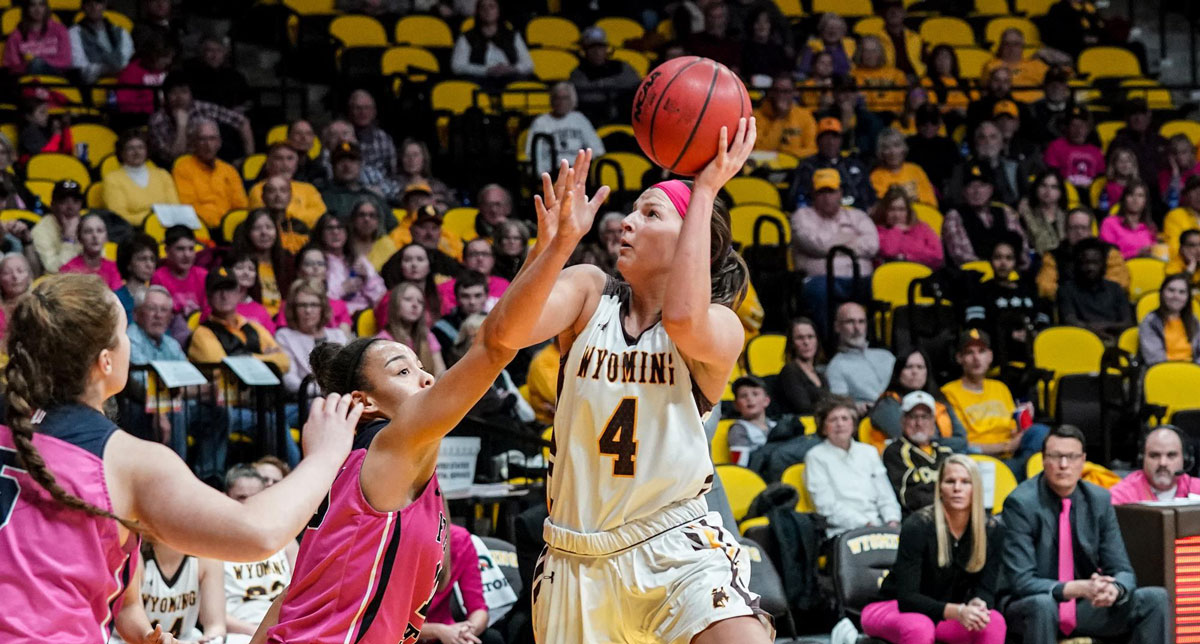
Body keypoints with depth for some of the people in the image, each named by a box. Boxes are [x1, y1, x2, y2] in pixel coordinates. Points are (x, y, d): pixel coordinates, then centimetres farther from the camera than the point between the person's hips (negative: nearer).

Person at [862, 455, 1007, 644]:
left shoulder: (992, 531, -7)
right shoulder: (916, 527, -20)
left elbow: (985, 590, -6)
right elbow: (907, 597, -24)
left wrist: (978, 604, -33)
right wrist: (956, 612, -40)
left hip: (946, 616, 4)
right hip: (893, 609, -4)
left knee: (994, 622, -27)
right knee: (918, 628, -40)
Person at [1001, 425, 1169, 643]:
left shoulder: (1099, 500, 1)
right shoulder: (1020, 503, -14)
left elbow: (1123, 572, 0)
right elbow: (1021, 581, -21)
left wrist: (1114, 589, -26)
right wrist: (1078, 588, -36)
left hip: (1085, 608, 5)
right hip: (1030, 608, -5)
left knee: (1155, 599, -16)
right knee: (1041, 604, -40)